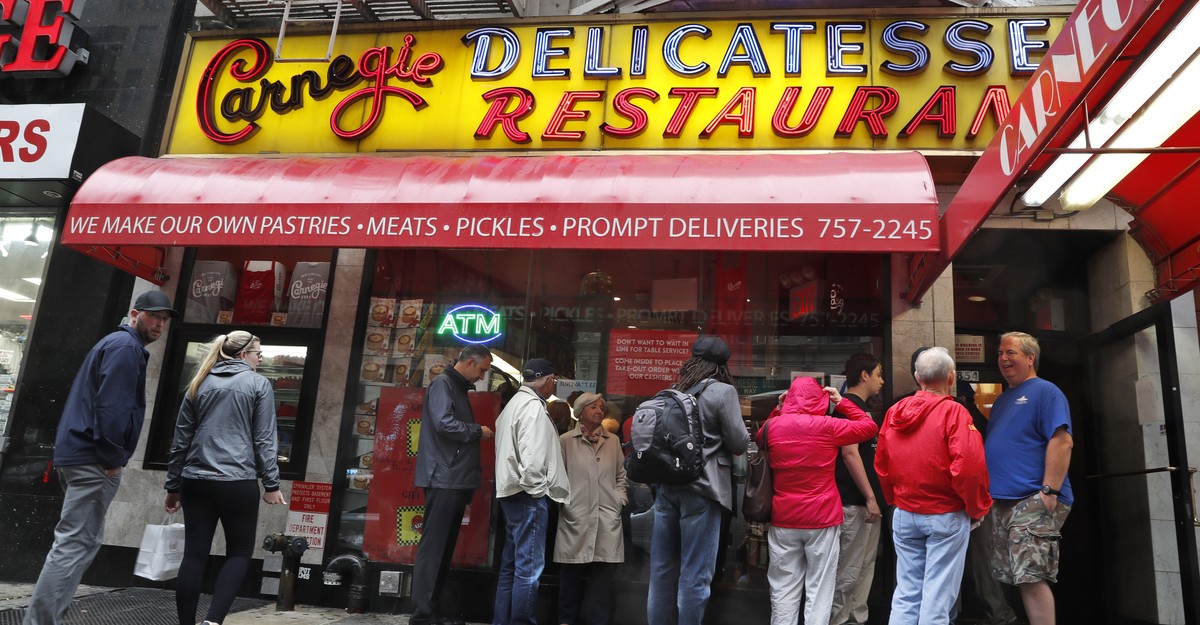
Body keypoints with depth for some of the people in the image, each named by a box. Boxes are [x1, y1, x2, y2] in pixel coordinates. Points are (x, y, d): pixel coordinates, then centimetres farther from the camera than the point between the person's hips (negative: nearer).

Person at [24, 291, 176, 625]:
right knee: (75, 545, -9)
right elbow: (112, 405, -22)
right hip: (93, 460, -11)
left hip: (79, 455, 11)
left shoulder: (117, 343, 22)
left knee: (80, 542, 16)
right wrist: (112, 457, -17)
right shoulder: (126, 347, -10)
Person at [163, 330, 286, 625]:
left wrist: (173, 486, 19)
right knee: (240, 553, 7)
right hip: (238, 482, -4)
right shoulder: (258, 384, 0)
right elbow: (264, 439, -4)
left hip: (196, 480, 4)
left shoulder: (200, 383, 12)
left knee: (194, 554, 8)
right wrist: (271, 484, -2)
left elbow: (181, 438, 14)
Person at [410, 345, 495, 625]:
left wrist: (474, 466, 15)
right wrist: (478, 431, -9)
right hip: (444, 479, -10)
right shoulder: (442, 383, -7)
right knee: (432, 548, -7)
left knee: (444, 548, 11)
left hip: (457, 480, 10)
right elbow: (444, 423, -22)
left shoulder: (459, 388, 21)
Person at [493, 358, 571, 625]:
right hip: (528, 495, -10)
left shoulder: (514, 403, 18)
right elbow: (532, 454, -22)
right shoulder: (533, 406, -13)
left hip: (512, 492, 10)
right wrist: (536, 489, -13)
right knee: (529, 565, -6)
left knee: (511, 563, 13)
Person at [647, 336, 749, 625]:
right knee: (695, 573, 1)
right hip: (701, 489, -6)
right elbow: (739, 443, -7)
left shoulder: (674, 391, 11)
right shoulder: (723, 391, -7)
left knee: (662, 569, 12)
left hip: (667, 486, 6)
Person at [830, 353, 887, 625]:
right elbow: (850, 453, -21)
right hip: (855, 501, -10)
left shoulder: (859, 406, 17)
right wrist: (870, 497, -20)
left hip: (865, 500, 10)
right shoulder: (850, 406, -13)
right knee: (849, 569, -3)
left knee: (865, 566, 14)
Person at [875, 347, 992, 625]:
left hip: (904, 515, 5)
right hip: (946, 516, -5)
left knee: (906, 593, 11)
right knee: (938, 596, 3)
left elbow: (881, 465, 9)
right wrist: (977, 509, -5)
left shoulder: (895, 412, 4)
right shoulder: (953, 411, -12)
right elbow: (970, 466, -20)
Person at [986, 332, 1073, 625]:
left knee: (1031, 578, -11)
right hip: (1003, 502, 9)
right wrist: (990, 491, 16)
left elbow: (1062, 441, -16)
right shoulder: (1003, 399, 20)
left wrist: (1049, 491, -22)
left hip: (1033, 502, -9)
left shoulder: (1045, 391, -5)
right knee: (1022, 579, 12)